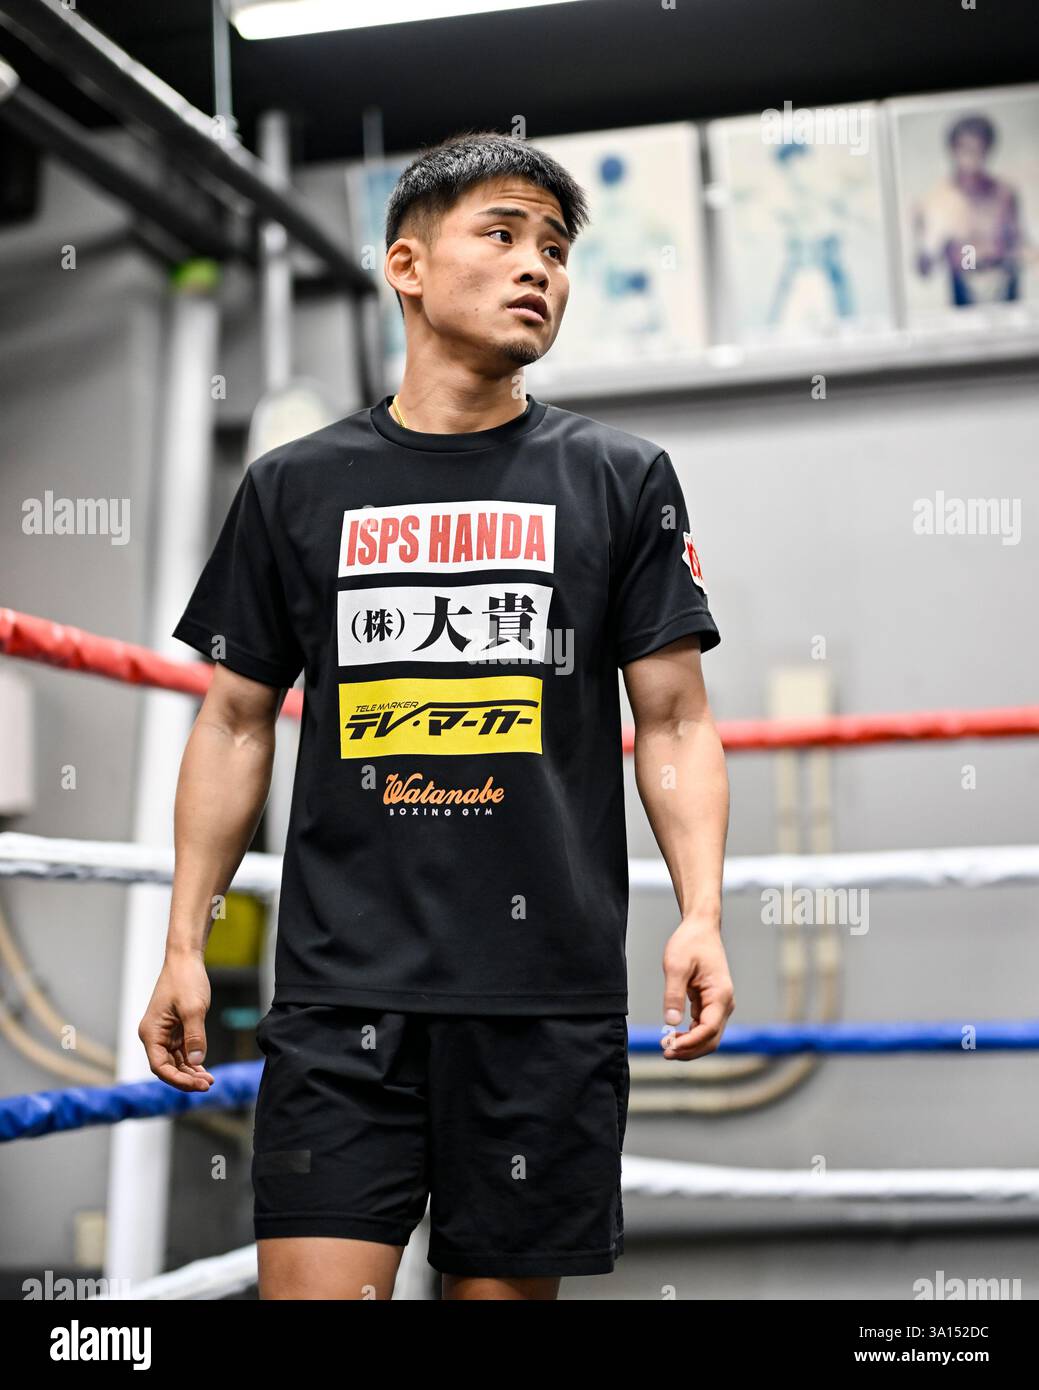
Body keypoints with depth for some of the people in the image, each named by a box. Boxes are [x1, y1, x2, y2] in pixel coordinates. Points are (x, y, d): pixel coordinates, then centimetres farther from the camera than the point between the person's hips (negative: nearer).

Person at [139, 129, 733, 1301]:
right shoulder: (297, 486, 9)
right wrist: (184, 944, 6)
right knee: (312, 1281, -7)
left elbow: (674, 725, 5)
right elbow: (235, 726, 12)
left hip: (549, 994, 0)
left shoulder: (620, 478, 7)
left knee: (504, 1282, 7)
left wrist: (701, 913, -9)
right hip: (340, 986, 0)